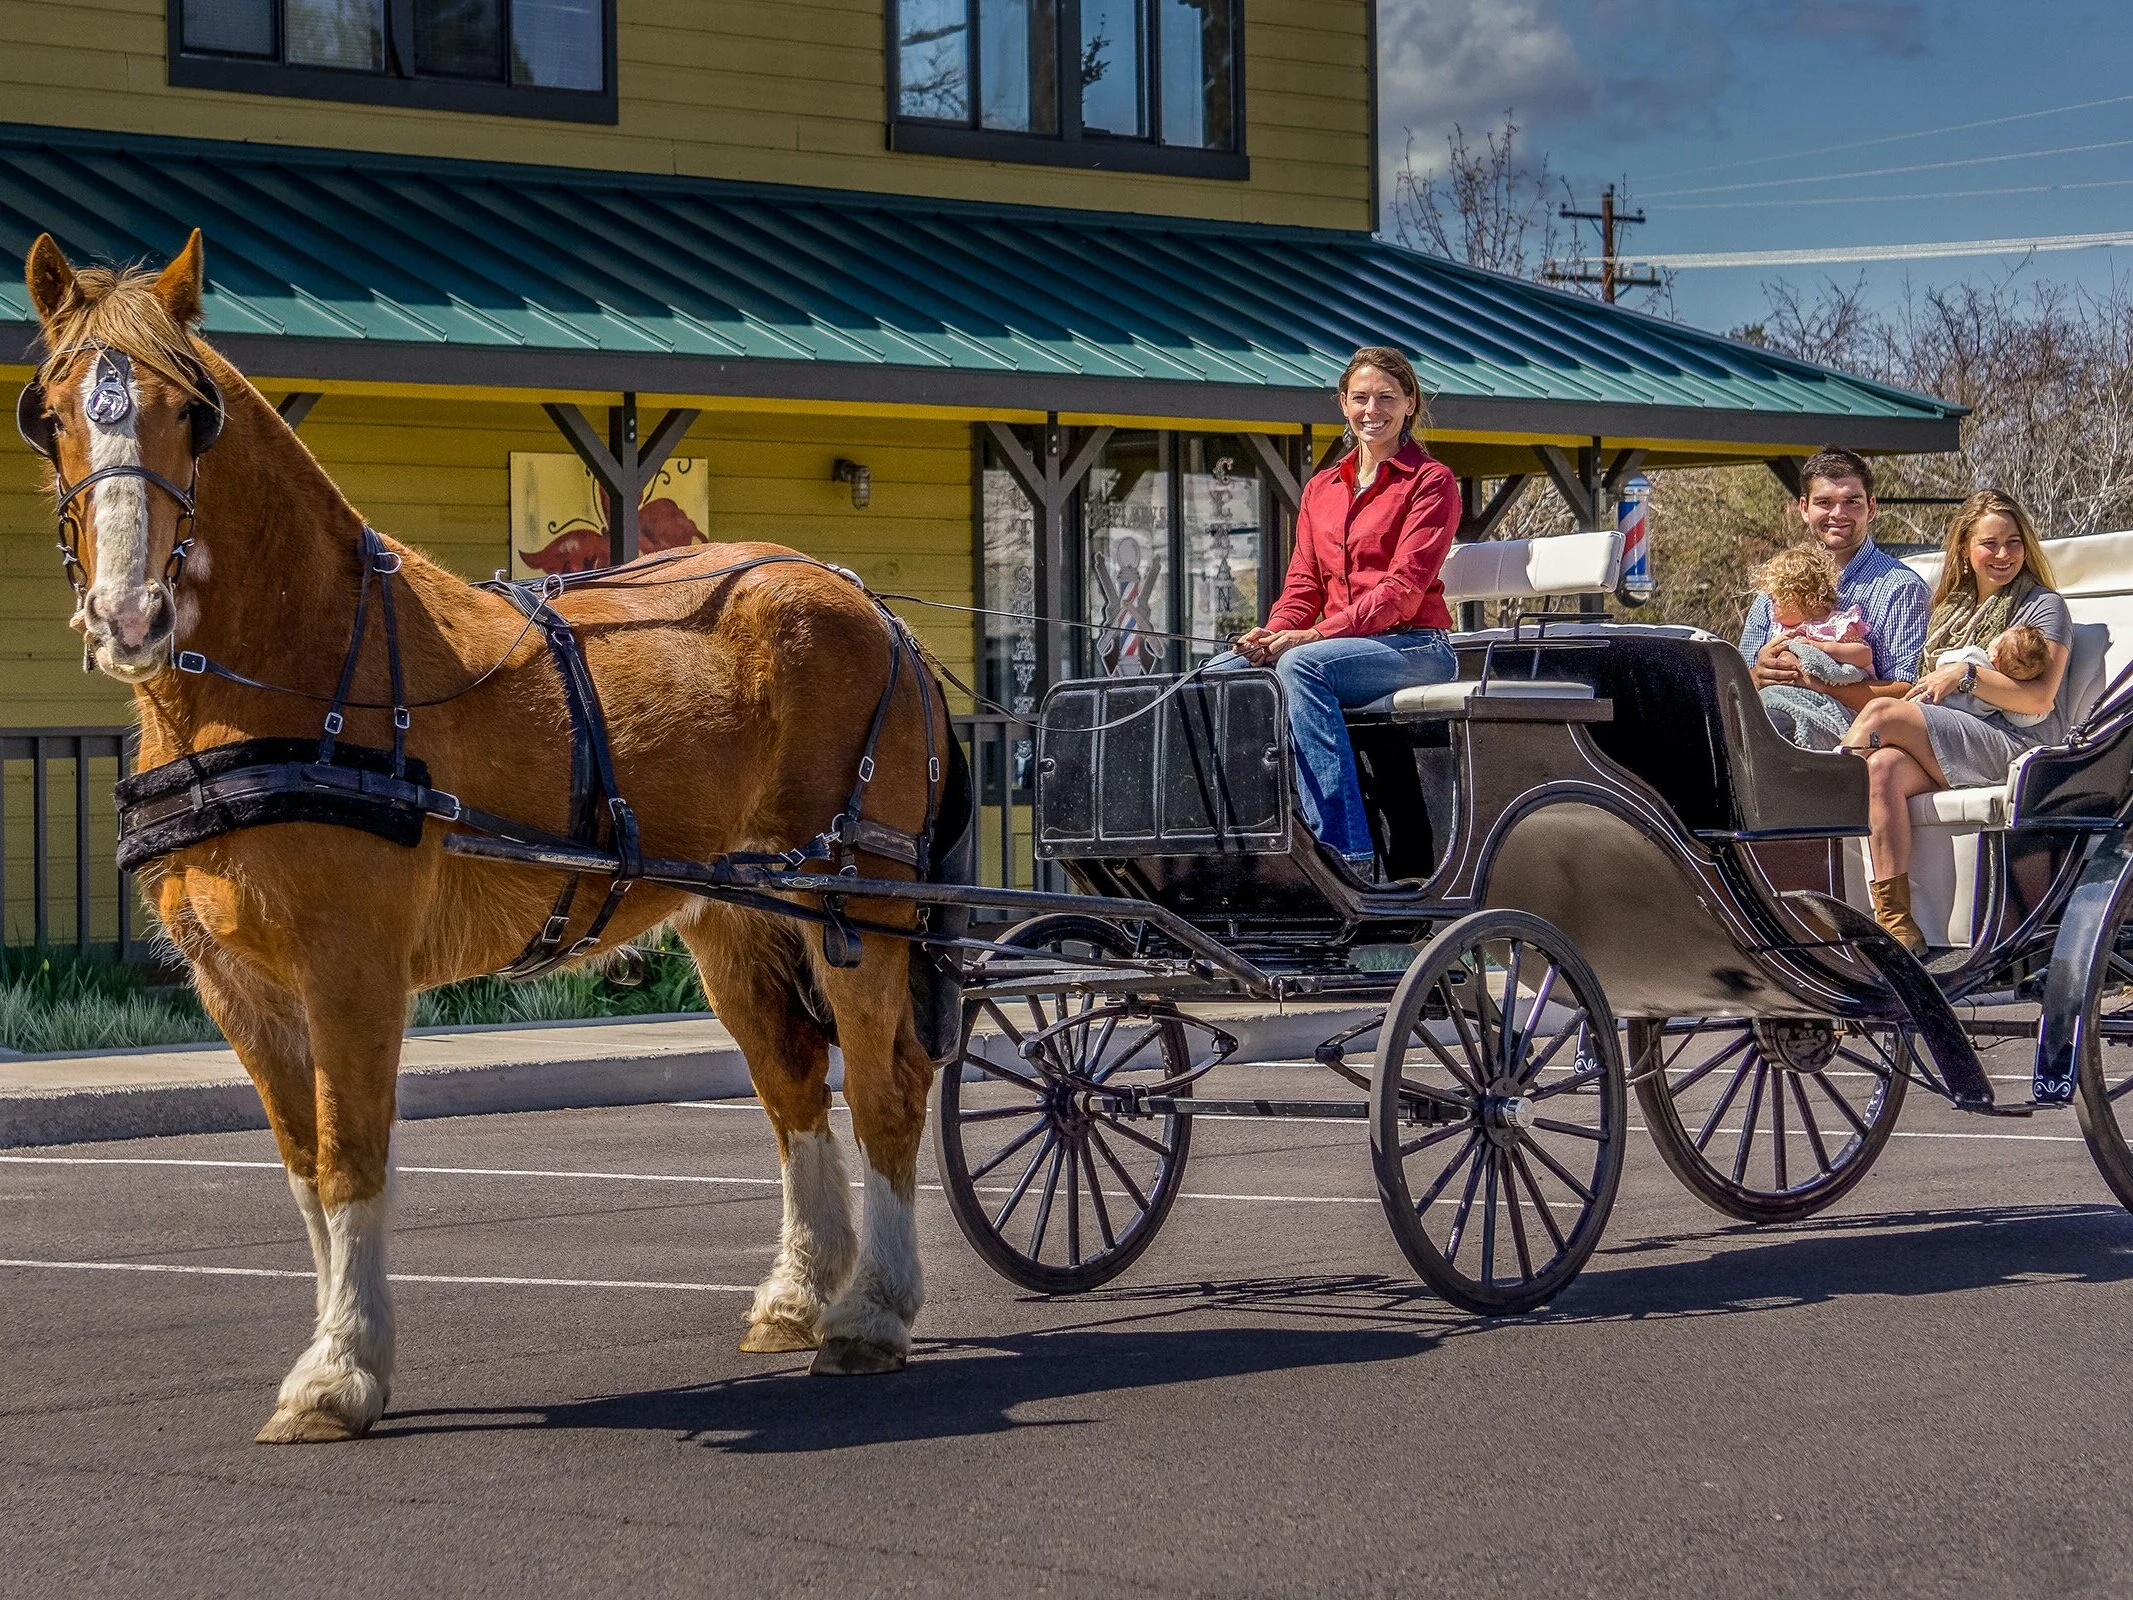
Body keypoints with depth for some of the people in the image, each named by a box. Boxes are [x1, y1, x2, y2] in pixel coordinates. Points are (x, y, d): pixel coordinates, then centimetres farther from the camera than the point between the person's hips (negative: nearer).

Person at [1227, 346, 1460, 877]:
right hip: (1342, 649, 6)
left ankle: (1343, 849, -40)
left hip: (1414, 646, -6)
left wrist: (1315, 635, -20)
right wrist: (1274, 633, -8)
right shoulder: (1321, 490, 22)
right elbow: (1304, 583, 16)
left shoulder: (1431, 481, 2)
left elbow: (1405, 585, -10)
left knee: (1301, 665, -35)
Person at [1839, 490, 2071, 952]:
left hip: (2016, 747, -5)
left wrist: (1967, 674, -12)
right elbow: (1931, 688, 27)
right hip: (1942, 751, 5)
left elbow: (2040, 699, -6)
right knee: (1883, 766, -31)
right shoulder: (1950, 608, 27)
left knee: (1882, 712, -26)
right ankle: (1894, 919, -37)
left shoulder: (2043, 607, 7)